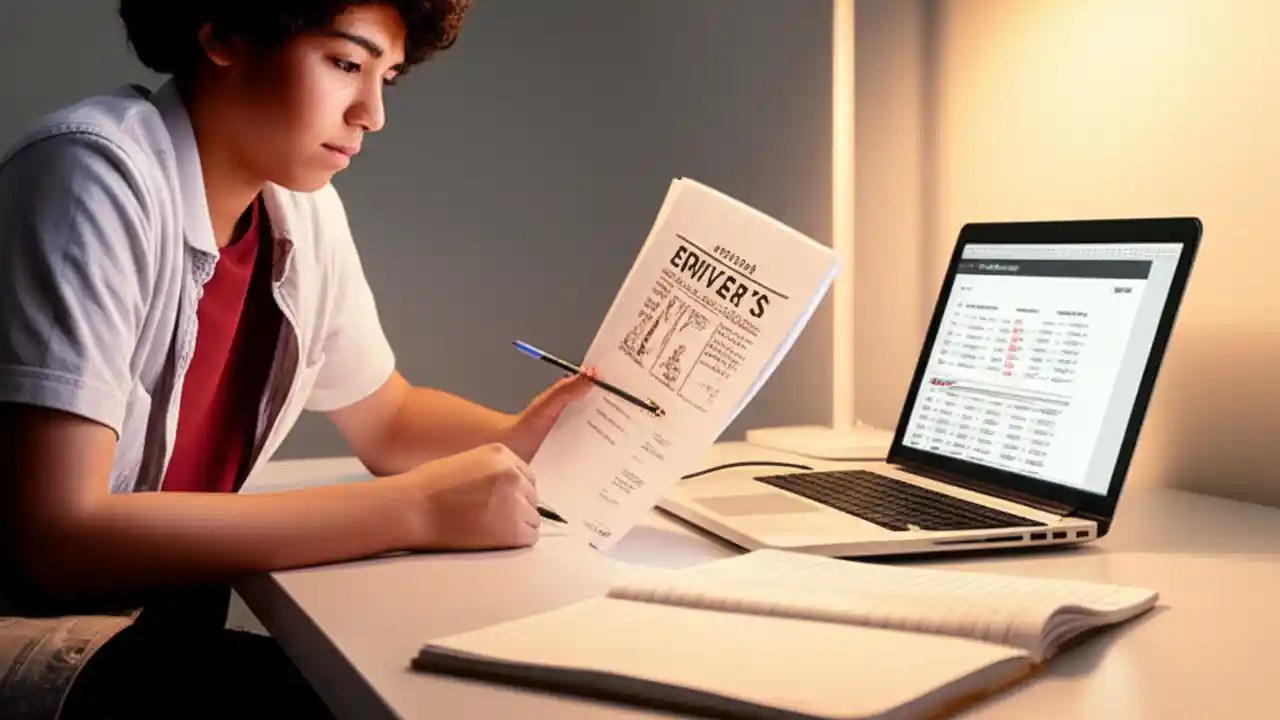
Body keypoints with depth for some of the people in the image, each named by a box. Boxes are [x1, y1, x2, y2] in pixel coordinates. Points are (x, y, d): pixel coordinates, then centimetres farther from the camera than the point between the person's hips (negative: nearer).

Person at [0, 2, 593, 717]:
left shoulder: (303, 206, 1)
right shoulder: (98, 176, -22)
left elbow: (388, 420, 15)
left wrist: (518, 442, -8)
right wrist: (415, 508, -28)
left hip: (152, 615, 7)